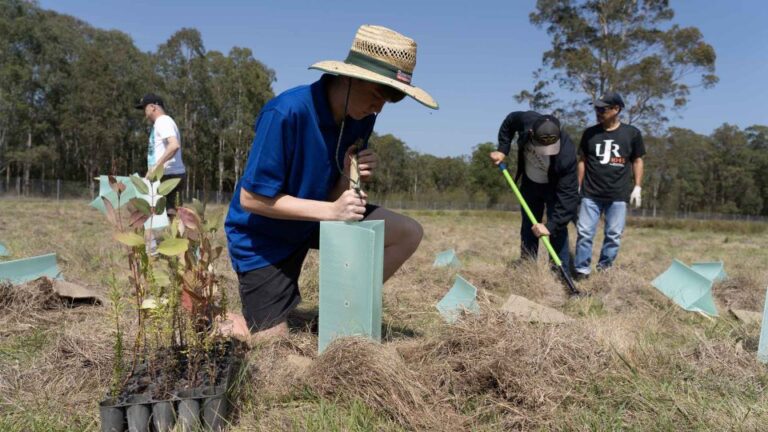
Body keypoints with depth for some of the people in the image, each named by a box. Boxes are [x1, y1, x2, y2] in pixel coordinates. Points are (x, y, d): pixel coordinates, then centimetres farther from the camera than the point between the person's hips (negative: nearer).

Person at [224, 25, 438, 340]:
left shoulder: (362, 119, -9)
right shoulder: (287, 112, -30)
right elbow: (251, 198, -26)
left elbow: (333, 196, -2)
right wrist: (331, 210, -30)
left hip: (316, 220, 6)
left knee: (409, 233, -5)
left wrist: (350, 177, -24)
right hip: (263, 236, -6)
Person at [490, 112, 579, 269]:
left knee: (557, 229, -11)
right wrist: (502, 149, -13)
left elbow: (568, 194, -37)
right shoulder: (527, 120, -32)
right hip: (530, 183, 4)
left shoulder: (566, 154, -41)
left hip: (555, 188, -4)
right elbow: (509, 122, -5)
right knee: (528, 229, 9)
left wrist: (551, 225, -40)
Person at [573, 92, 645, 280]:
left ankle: (604, 269, 15)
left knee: (614, 235, 3)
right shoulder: (590, 133, 5)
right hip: (591, 194, 1)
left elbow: (637, 161, 9)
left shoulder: (632, 133, 2)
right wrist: (577, 187, 6)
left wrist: (637, 187, 3)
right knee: (584, 232, -3)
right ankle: (582, 270, 4)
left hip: (618, 195, 0)